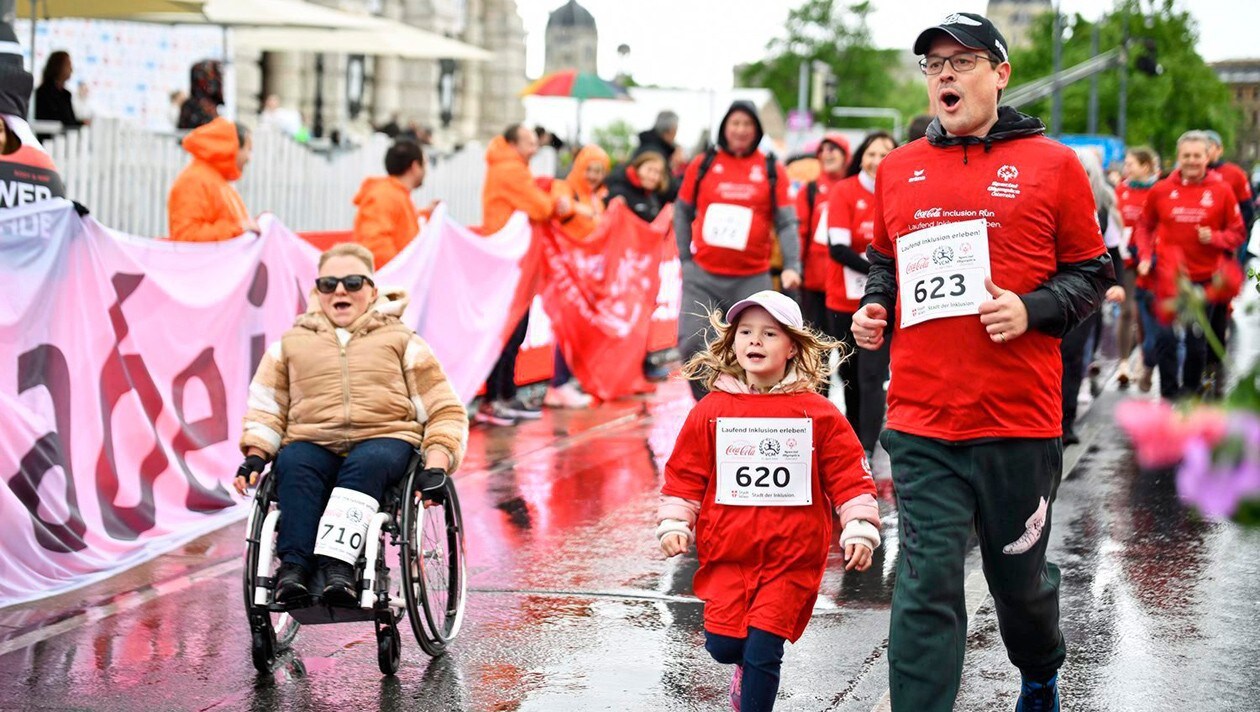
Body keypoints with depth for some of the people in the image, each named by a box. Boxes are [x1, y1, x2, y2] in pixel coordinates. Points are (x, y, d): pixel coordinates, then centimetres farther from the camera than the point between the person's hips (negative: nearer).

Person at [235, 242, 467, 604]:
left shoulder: (401, 341, 20)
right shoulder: (291, 343, 25)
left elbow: (445, 410, 14)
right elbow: (265, 407, 23)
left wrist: (436, 466, -3)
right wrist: (255, 456, 2)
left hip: (385, 440, -1)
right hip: (312, 443, 1)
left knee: (365, 464, -38)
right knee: (293, 464, -35)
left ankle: (338, 566, -53)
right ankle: (293, 566, -46)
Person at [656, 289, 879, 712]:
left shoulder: (816, 413, -1)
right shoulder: (712, 409, 3)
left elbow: (850, 475, 1)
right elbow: (684, 474, 9)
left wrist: (859, 529, -5)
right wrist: (674, 524, 1)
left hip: (792, 555, -2)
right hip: (727, 552, 2)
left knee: (761, 652, -7)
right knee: (722, 644, -1)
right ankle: (748, 665, 34)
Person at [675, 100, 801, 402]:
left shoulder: (771, 170, 3)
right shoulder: (703, 164, 6)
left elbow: (786, 222, 0)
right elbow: (682, 212, 14)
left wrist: (791, 266, -13)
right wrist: (685, 257, 5)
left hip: (752, 279, 0)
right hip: (702, 276, 0)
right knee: (691, 345, -9)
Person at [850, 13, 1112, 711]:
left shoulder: (1051, 164, 2)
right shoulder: (898, 169, 11)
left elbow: (1090, 272, 4)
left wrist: (1032, 310, -13)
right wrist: (874, 308, 5)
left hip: (1020, 417, -1)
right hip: (922, 420, 1)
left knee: (1019, 575, 16)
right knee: (925, 588, -6)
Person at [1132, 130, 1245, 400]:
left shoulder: (1222, 191, -2)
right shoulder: (1161, 190, 1)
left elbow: (1237, 233, 4)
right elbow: (1144, 226, 14)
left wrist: (1215, 237, -15)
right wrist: (1145, 256, 1)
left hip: (1206, 277, 0)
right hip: (1169, 276, 0)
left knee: (1197, 341, 8)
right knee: (1165, 338, -8)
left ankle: (1190, 392, 26)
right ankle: (1169, 394, 5)